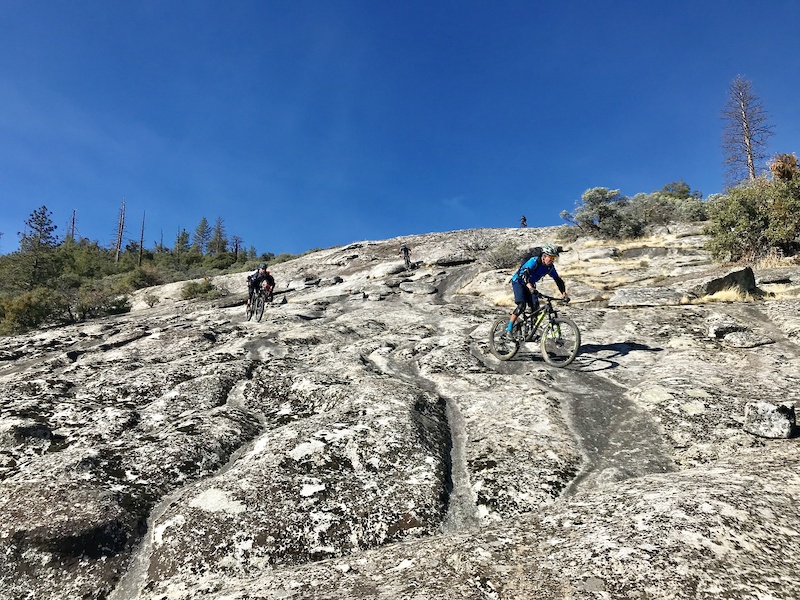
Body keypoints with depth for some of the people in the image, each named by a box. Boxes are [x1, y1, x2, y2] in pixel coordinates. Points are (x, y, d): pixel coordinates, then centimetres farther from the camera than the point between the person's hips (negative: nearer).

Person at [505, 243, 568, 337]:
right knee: (521, 305, -23)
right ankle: (508, 330, -20)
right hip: (518, 281, -6)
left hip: (530, 285, 7)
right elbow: (524, 274, -42)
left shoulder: (550, 267, -8)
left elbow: (558, 280, -3)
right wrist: (531, 288, -58)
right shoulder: (534, 261, -28)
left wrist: (564, 294, -16)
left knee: (535, 307, -10)